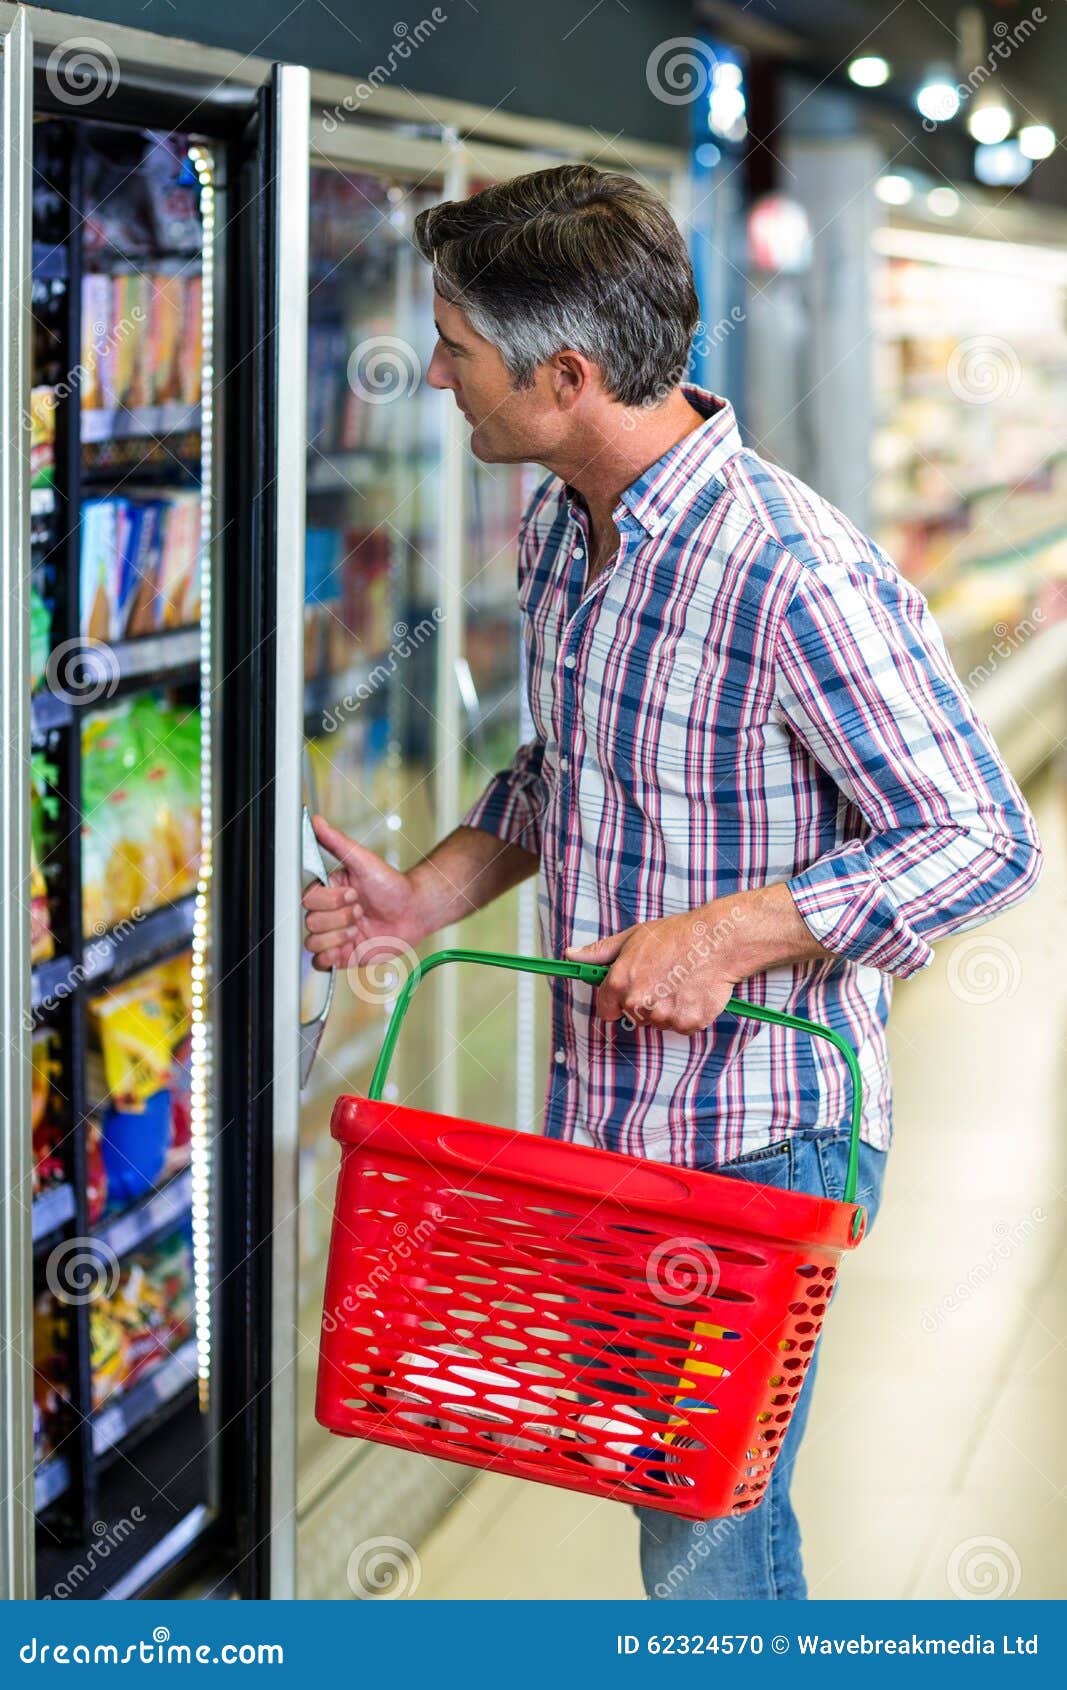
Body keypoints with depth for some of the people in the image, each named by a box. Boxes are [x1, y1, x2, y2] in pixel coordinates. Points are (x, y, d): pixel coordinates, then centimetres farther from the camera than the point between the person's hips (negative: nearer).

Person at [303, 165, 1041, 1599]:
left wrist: (732, 934, -28)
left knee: (709, 1530, 1)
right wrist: (429, 898, 4)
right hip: (599, 1110, 8)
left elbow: (985, 840, -21)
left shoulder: (795, 577, -25)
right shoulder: (558, 527, 3)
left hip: (760, 1142, -8)